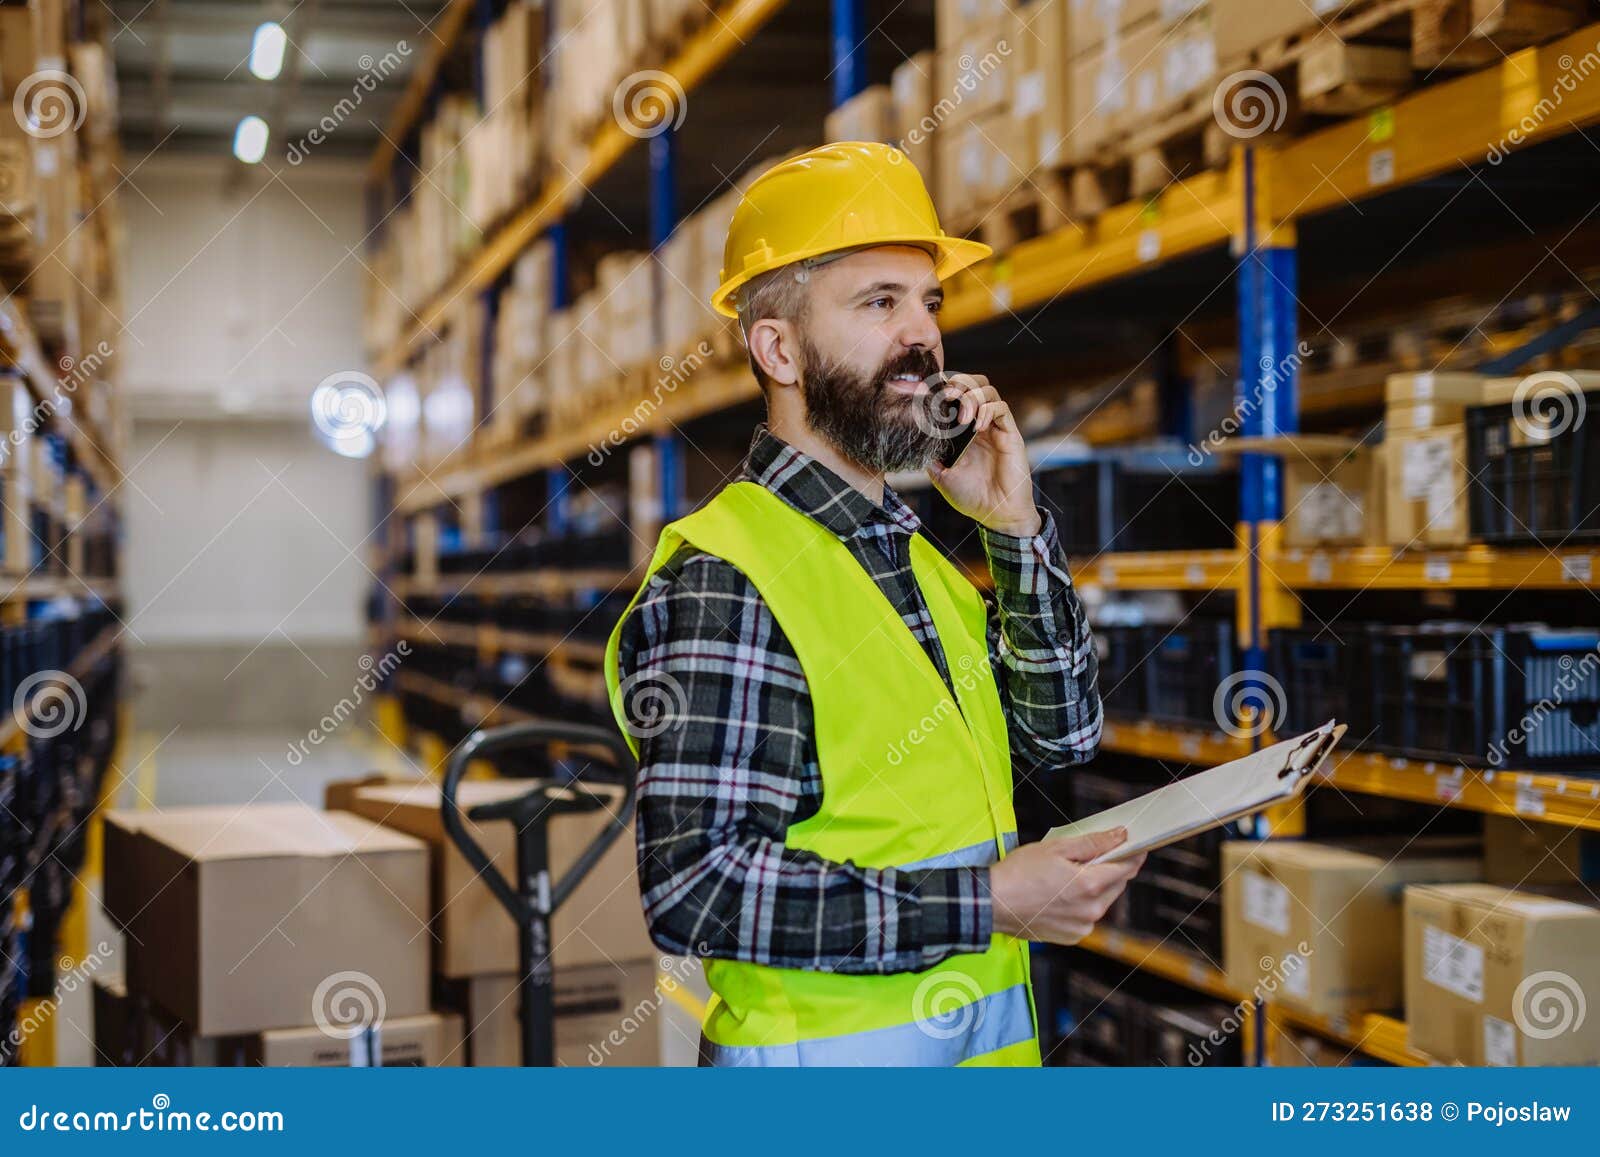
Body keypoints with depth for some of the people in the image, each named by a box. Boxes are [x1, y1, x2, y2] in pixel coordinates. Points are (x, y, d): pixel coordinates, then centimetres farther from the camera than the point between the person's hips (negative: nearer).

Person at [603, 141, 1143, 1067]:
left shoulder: (910, 553, 8)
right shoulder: (724, 582, -19)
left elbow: (1059, 737, 7)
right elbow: (696, 886, -25)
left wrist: (1016, 526, -4)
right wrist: (985, 903, -24)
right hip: (826, 1051, -8)